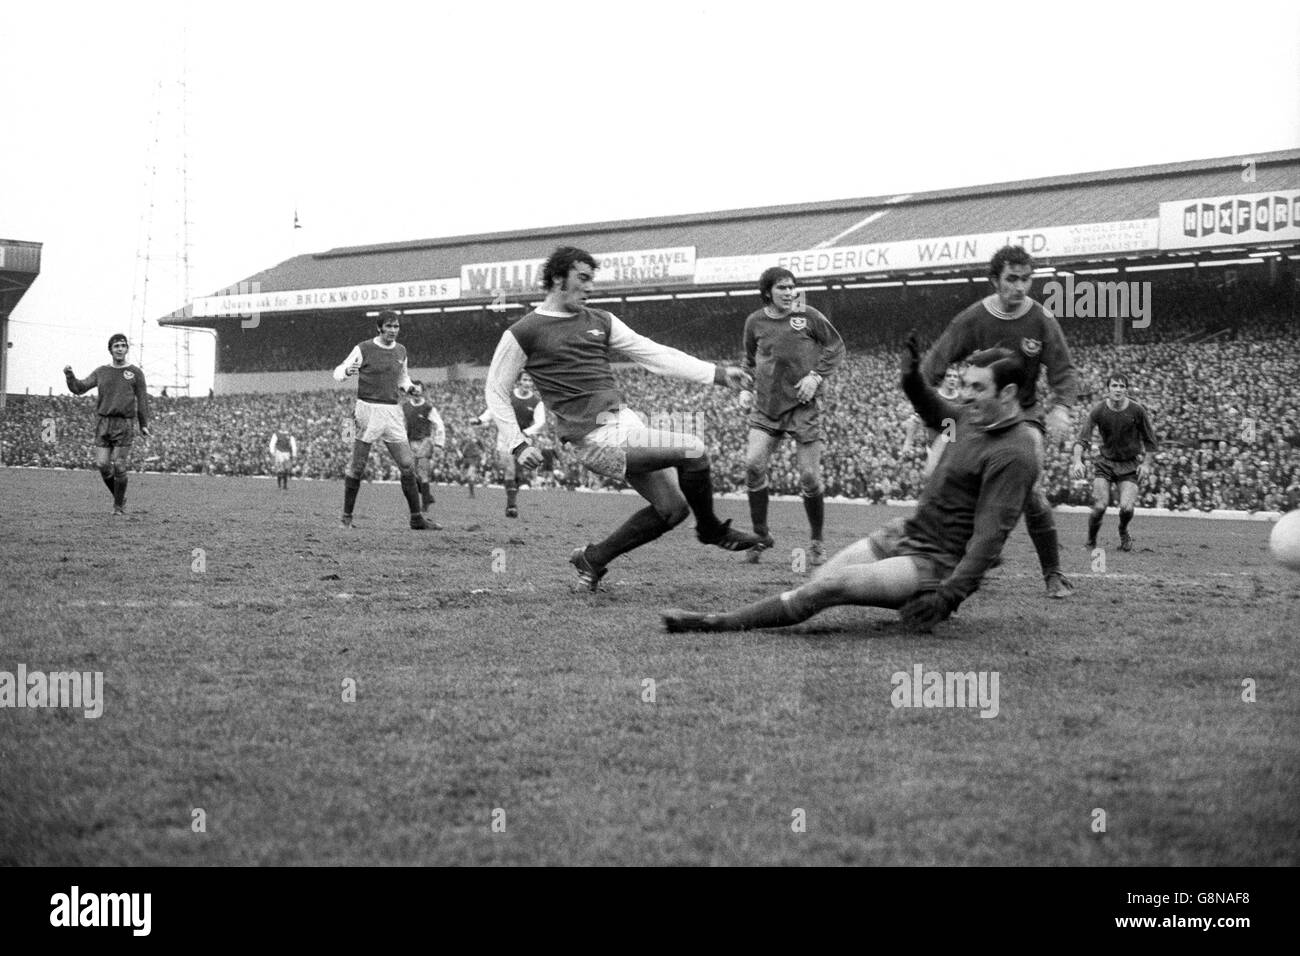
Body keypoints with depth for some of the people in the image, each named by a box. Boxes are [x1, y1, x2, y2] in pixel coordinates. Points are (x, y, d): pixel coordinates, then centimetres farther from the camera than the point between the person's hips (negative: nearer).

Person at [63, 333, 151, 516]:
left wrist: (144, 425, 0)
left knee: (119, 468, -6)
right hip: (103, 424, 3)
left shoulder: (135, 373, 5)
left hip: (124, 425, -3)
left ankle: (119, 507, 8)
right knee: (102, 465, -4)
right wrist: (70, 376, -11)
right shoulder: (101, 372, 12)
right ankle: (119, 497, 19)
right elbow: (79, 388, 9)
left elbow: (142, 399, 6)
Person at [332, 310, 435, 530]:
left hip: (392, 412, 4)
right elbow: (338, 373, 0)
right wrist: (348, 371, -23)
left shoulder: (401, 351, 12)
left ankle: (417, 518, 3)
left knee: (408, 465, -1)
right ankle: (346, 517, 8)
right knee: (357, 467, -2)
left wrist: (409, 388, 7)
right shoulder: (363, 349, -3)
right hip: (368, 410, -4)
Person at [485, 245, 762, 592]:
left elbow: (653, 353, 12)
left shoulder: (599, 321, 15)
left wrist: (717, 373, 5)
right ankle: (711, 530, 8)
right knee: (693, 451, -17)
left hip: (626, 422, 8)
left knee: (672, 508, 4)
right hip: (595, 441, -7)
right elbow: (496, 391, 7)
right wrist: (518, 445, -3)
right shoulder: (522, 334, -1)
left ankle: (592, 560, 19)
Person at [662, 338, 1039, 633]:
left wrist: (950, 594, -33)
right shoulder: (975, 415, 6)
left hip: (935, 566, -13)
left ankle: (722, 623, -19)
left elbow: (990, 535, -26)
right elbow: (935, 412, 29)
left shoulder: (1014, 453, -22)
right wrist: (912, 378, 8)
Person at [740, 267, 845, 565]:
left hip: (802, 406, -2)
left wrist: (816, 376, -6)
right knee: (753, 464, -15)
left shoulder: (808, 316, -1)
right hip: (765, 407, 2)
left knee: (810, 478, -3)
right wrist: (750, 385, 9)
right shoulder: (755, 322, 7)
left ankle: (817, 542, 16)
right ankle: (761, 535, 2)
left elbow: (836, 347, 6)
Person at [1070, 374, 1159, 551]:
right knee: (1100, 507, -15)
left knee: (1127, 508, -16)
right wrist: (1077, 460, -27)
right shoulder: (1098, 410, -9)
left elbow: (1150, 440, 5)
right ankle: (1091, 543, 11)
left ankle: (1123, 531, 20)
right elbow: (1082, 438, -12)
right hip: (1104, 463, 0)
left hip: (1129, 465, 0)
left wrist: (1147, 464, -3)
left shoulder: (1137, 411, -7)